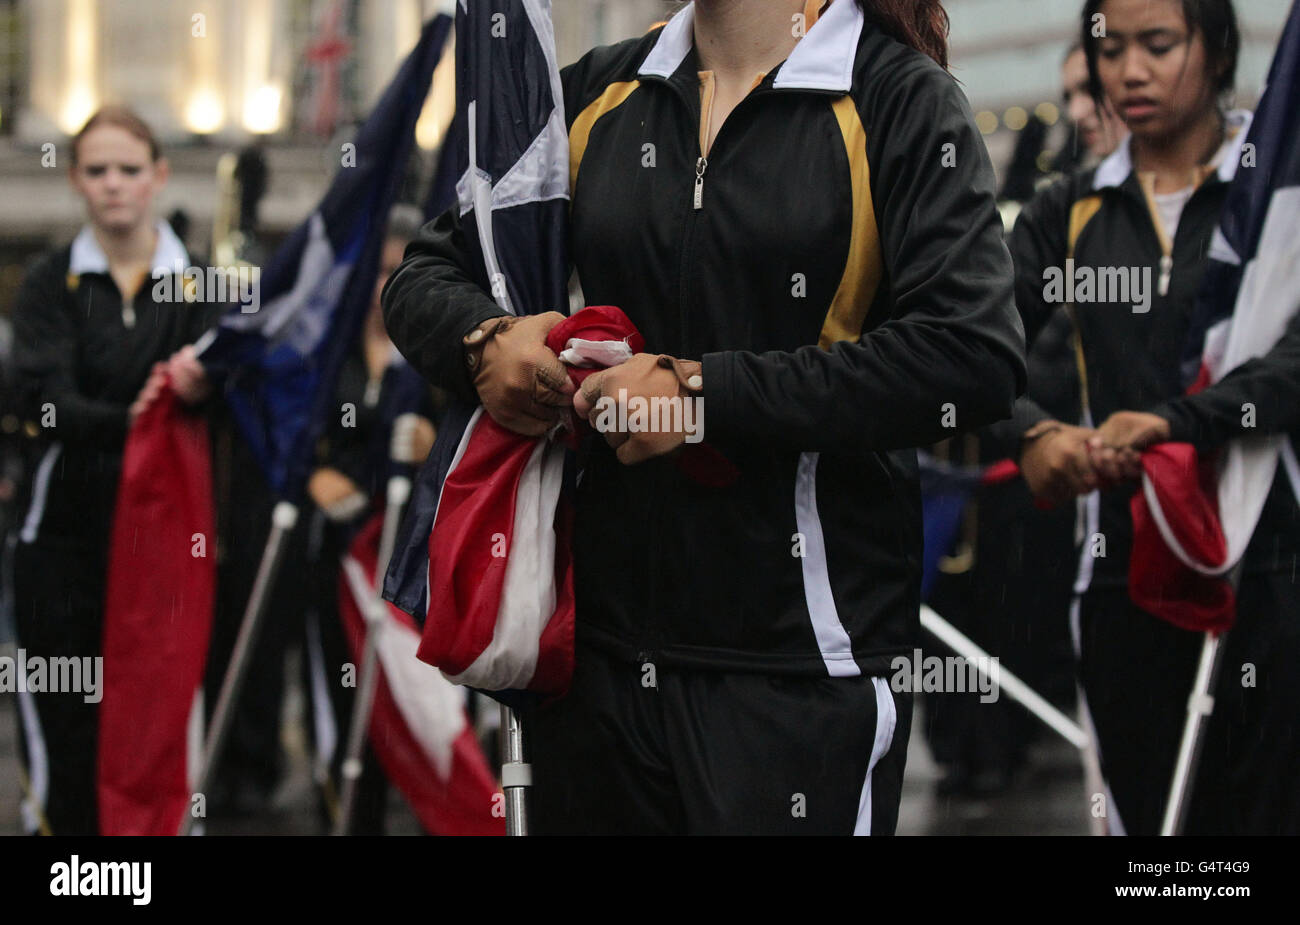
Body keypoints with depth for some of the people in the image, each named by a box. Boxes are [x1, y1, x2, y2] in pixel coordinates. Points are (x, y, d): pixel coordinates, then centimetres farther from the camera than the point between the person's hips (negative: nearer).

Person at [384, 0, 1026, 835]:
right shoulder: (597, 96, 11)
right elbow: (425, 276, 18)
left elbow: (975, 359, -18)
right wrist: (484, 339, -7)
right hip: (598, 642, 5)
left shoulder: (903, 100, -4)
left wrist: (706, 391, -17)